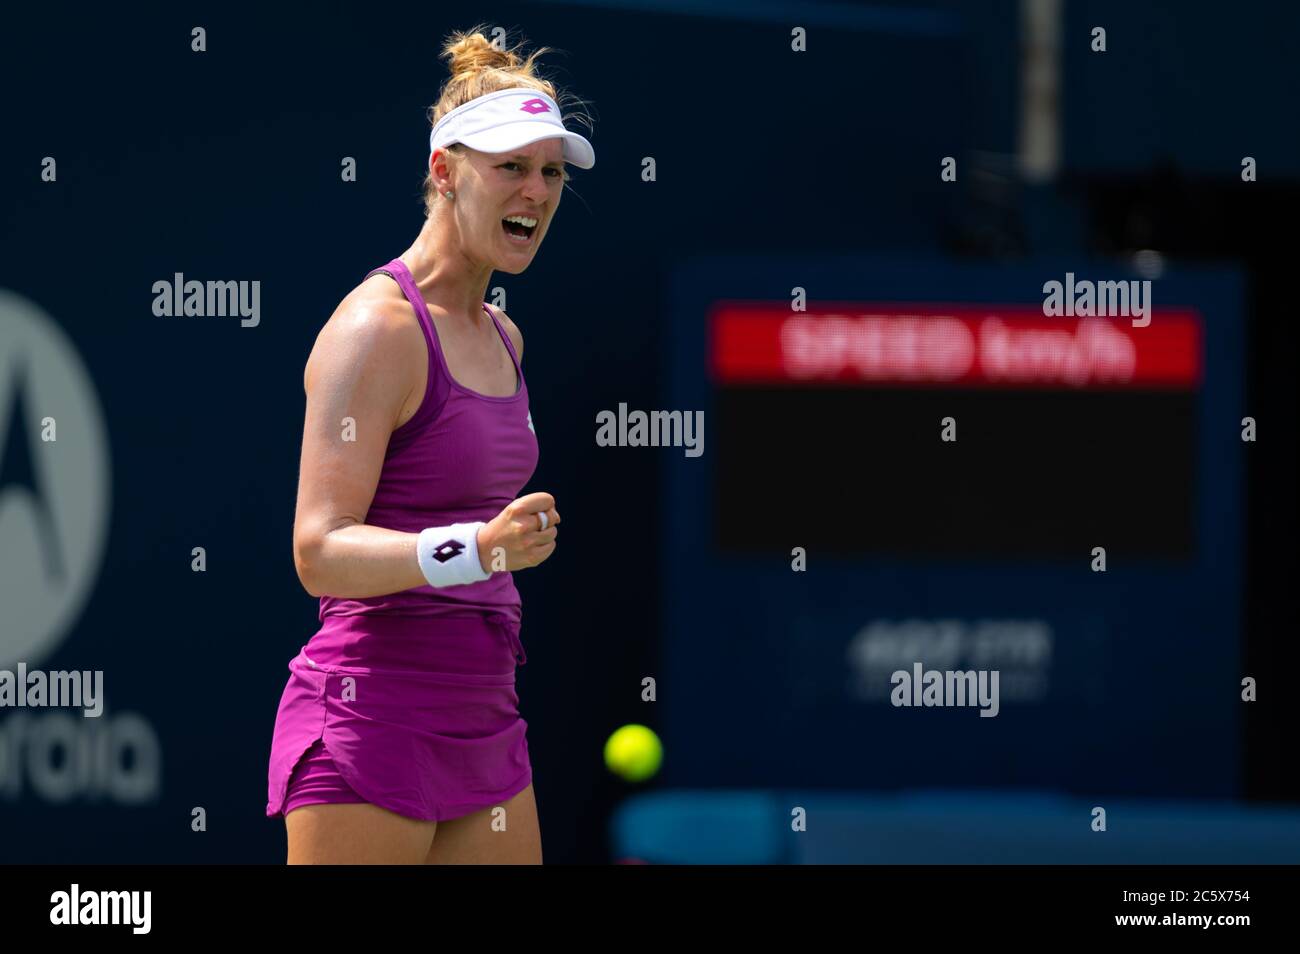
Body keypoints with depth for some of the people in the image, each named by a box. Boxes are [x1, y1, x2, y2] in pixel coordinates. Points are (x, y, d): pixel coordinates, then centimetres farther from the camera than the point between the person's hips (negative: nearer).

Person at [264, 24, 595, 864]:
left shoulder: (500, 336, 15)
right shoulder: (377, 328, -11)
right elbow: (320, 554, -20)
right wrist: (476, 549, -33)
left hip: (483, 725, 8)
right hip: (371, 724, -8)